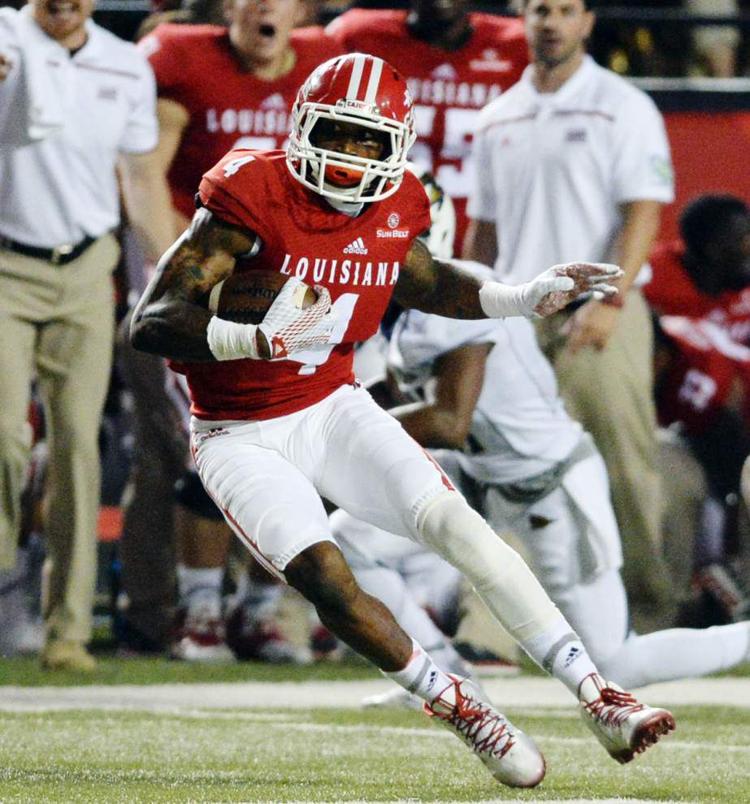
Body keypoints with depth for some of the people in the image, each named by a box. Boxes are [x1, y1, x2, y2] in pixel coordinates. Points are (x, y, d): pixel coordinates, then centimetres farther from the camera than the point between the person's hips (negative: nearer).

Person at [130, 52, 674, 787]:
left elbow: (421, 282, 21)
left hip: (332, 409, 5)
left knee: (459, 526, -12)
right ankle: (463, 712, -7)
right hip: (242, 435, -5)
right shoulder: (253, 199, -23)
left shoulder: (394, 210, -4)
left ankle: (598, 700, -12)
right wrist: (258, 340, -45)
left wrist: (525, 299, 9)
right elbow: (151, 324, -29)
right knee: (324, 576, -24)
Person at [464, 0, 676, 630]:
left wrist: (608, 300, -19)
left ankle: (652, 595, -5)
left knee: (624, 456, -10)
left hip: (599, 314, -5)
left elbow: (643, 214, -9)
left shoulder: (622, 107, -1)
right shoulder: (498, 119, 15)